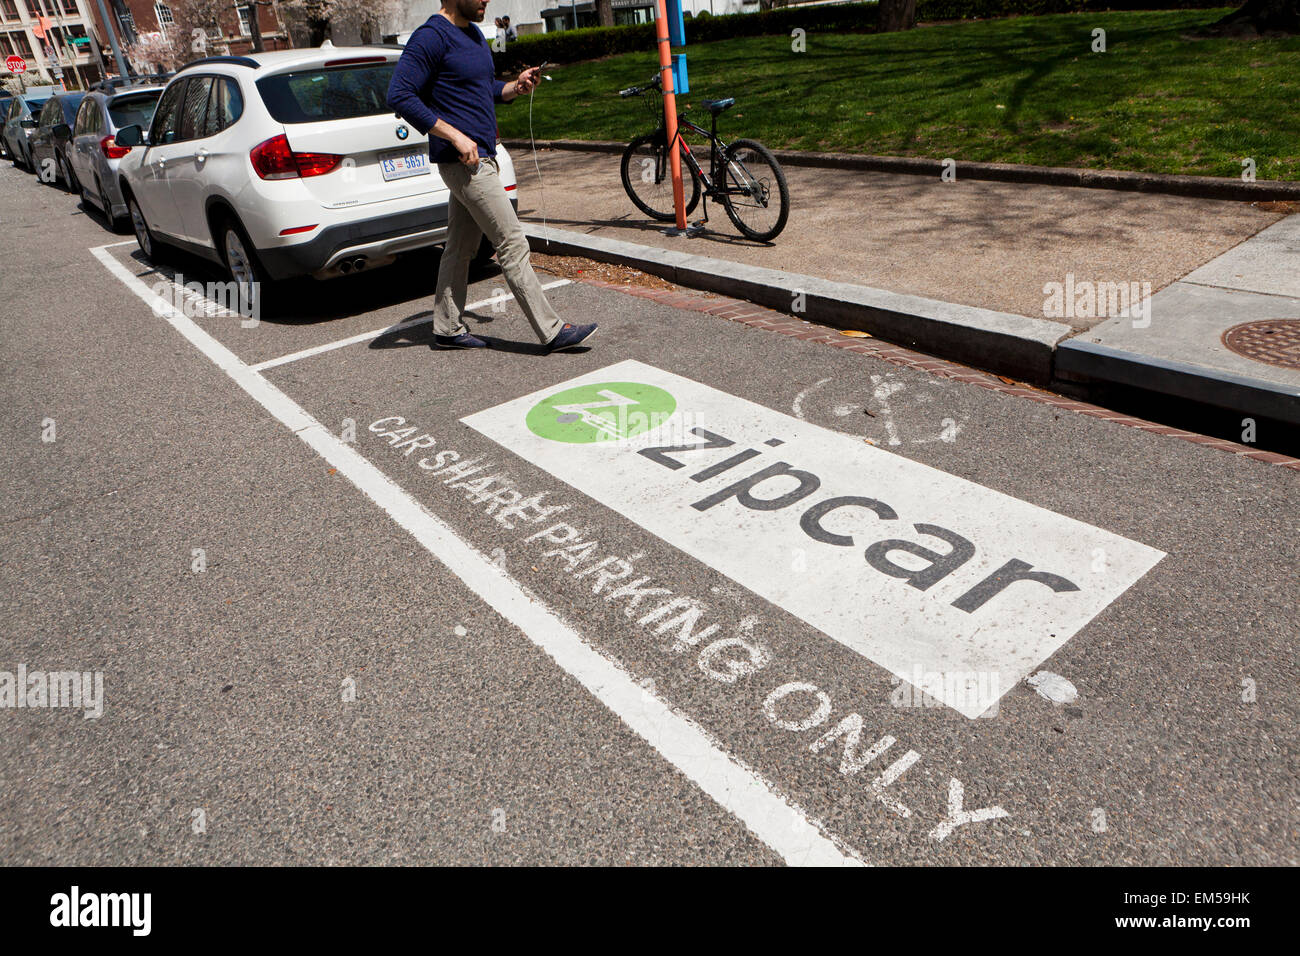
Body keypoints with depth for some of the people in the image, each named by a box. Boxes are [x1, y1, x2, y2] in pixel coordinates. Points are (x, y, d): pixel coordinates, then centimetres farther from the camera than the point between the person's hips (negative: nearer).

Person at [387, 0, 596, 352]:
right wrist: (455, 136, -22)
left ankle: (447, 329, 22)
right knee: (513, 245, -9)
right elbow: (399, 95, -18)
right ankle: (553, 332, -6)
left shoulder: (474, 34, 16)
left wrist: (515, 87, 6)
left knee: (461, 248, 13)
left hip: (479, 158, 10)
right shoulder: (431, 36, -12)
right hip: (465, 161, -10)